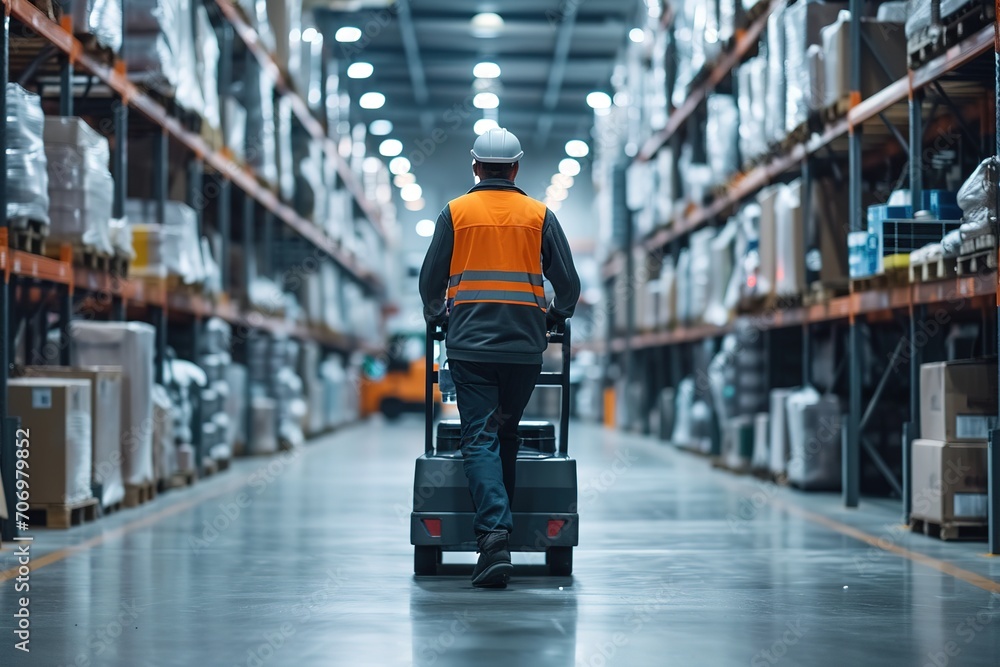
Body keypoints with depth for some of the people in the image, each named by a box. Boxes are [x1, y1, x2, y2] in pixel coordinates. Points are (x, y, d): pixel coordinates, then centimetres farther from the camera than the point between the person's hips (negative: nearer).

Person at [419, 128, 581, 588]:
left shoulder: (455, 213, 5)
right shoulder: (539, 216, 6)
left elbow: (430, 279, 6)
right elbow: (568, 282, 5)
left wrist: (437, 316, 25)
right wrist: (554, 318, 24)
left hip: (469, 344, -1)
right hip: (524, 344, 1)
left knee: (480, 438, -4)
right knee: (506, 434, 16)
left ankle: (493, 530, -20)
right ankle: (499, 525, 21)